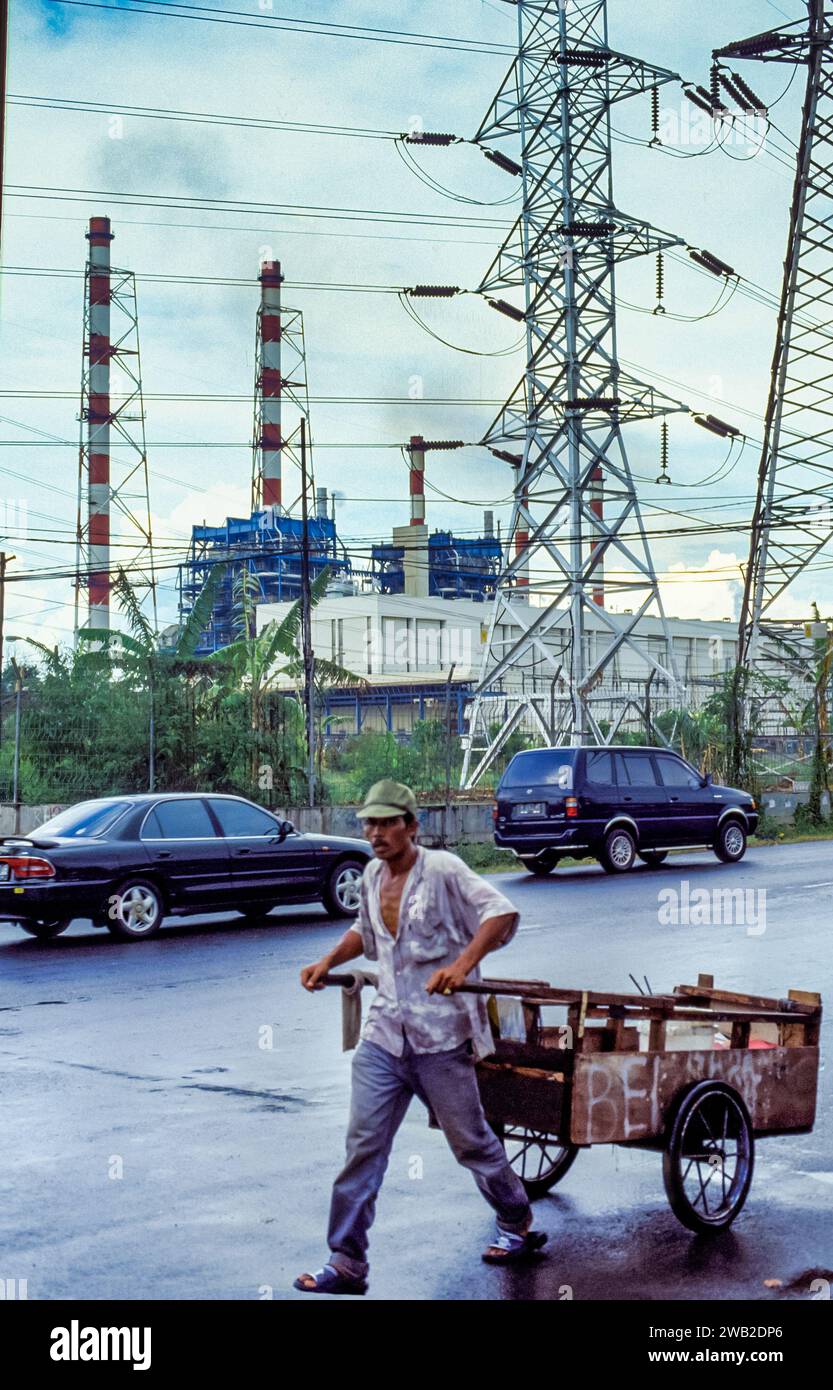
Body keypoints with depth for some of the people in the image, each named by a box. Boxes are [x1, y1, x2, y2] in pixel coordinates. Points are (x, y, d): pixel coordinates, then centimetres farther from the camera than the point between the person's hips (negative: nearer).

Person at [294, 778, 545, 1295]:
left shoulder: (441, 869, -12)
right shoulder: (372, 876, 10)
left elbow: (502, 913, -21)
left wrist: (463, 963, -32)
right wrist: (329, 962, 15)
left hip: (440, 1035, -6)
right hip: (385, 1033, 6)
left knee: (471, 1141, 9)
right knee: (363, 1145, 0)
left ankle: (519, 1227, 32)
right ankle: (346, 1263, 7)